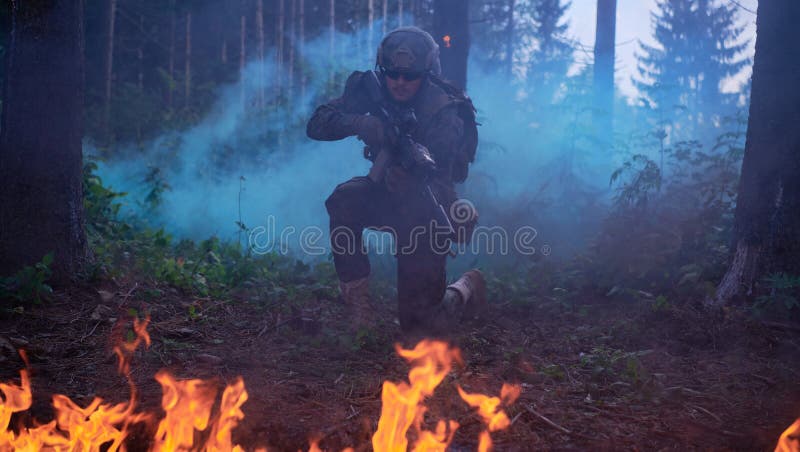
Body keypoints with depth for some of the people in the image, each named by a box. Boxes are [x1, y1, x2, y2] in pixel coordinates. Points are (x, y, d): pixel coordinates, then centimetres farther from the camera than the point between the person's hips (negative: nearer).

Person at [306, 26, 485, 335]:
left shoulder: (444, 113, -23)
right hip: (386, 193, 5)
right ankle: (358, 304, -13)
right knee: (344, 200, -29)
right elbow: (316, 125, -18)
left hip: (428, 208, -4)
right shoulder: (372, 91, -11)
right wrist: (359, 123, -37)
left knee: (422, 323, -6)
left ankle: (468, 288, 28)